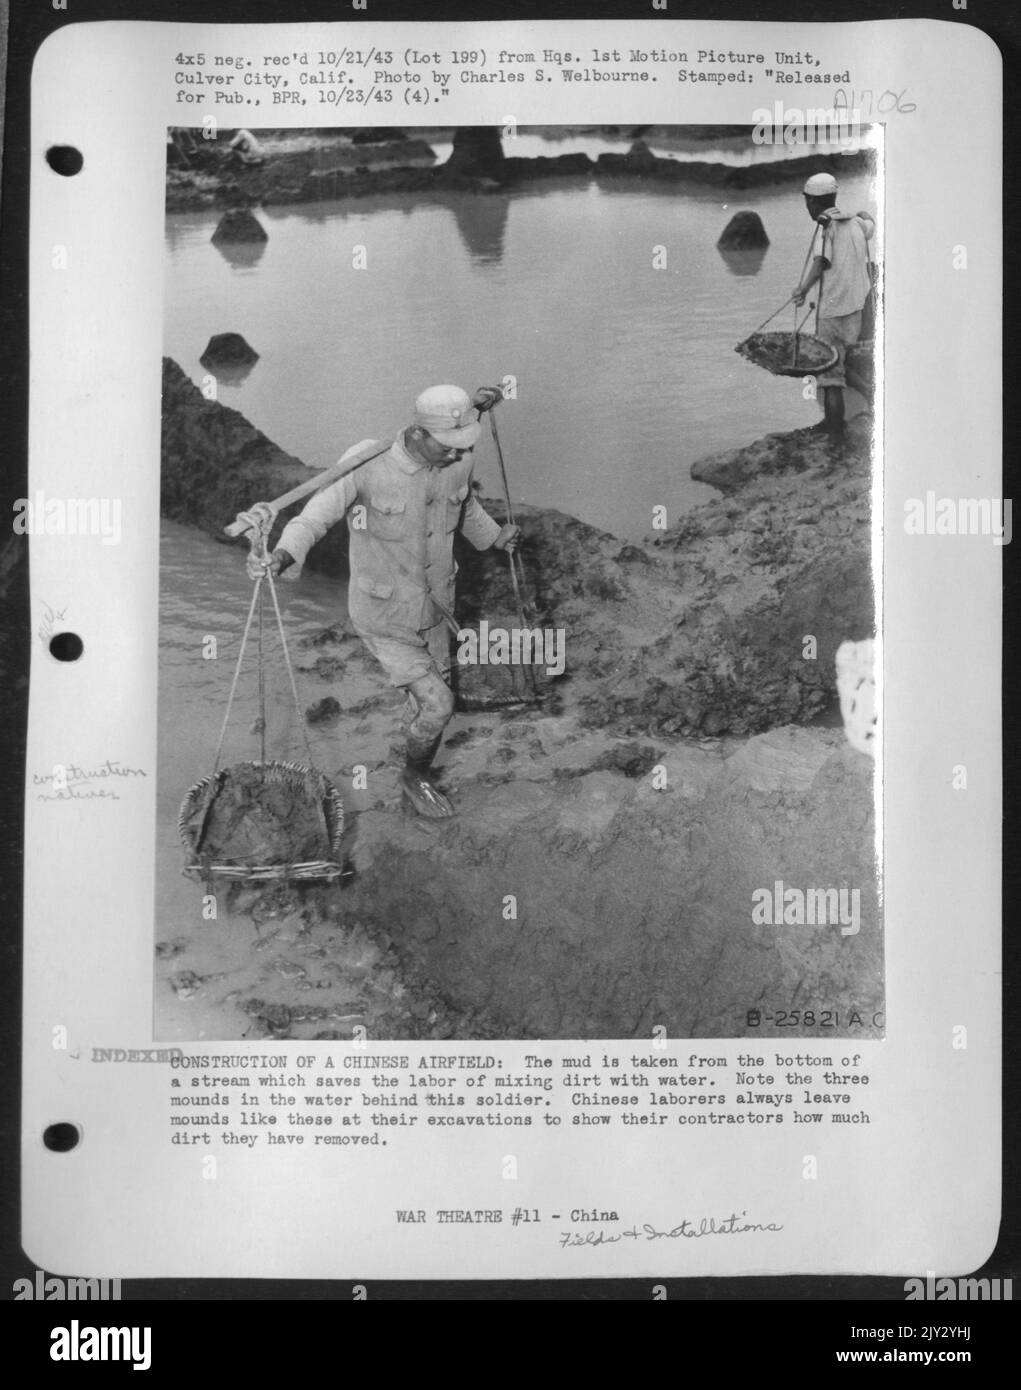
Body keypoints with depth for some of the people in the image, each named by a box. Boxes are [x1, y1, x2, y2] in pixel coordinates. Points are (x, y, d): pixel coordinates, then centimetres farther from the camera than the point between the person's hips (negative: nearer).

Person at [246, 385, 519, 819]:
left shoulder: (460, 461, -11)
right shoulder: (368, 463, -28)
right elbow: (315, 517, -33)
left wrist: (493, 536, 32)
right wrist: (280, 556, -53)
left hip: (433, 613, 6)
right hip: (384, 621, -6)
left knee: (429, 706, 21)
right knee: (438, 704, -9)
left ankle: (418, 781, 48)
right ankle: (414, 776, 23)